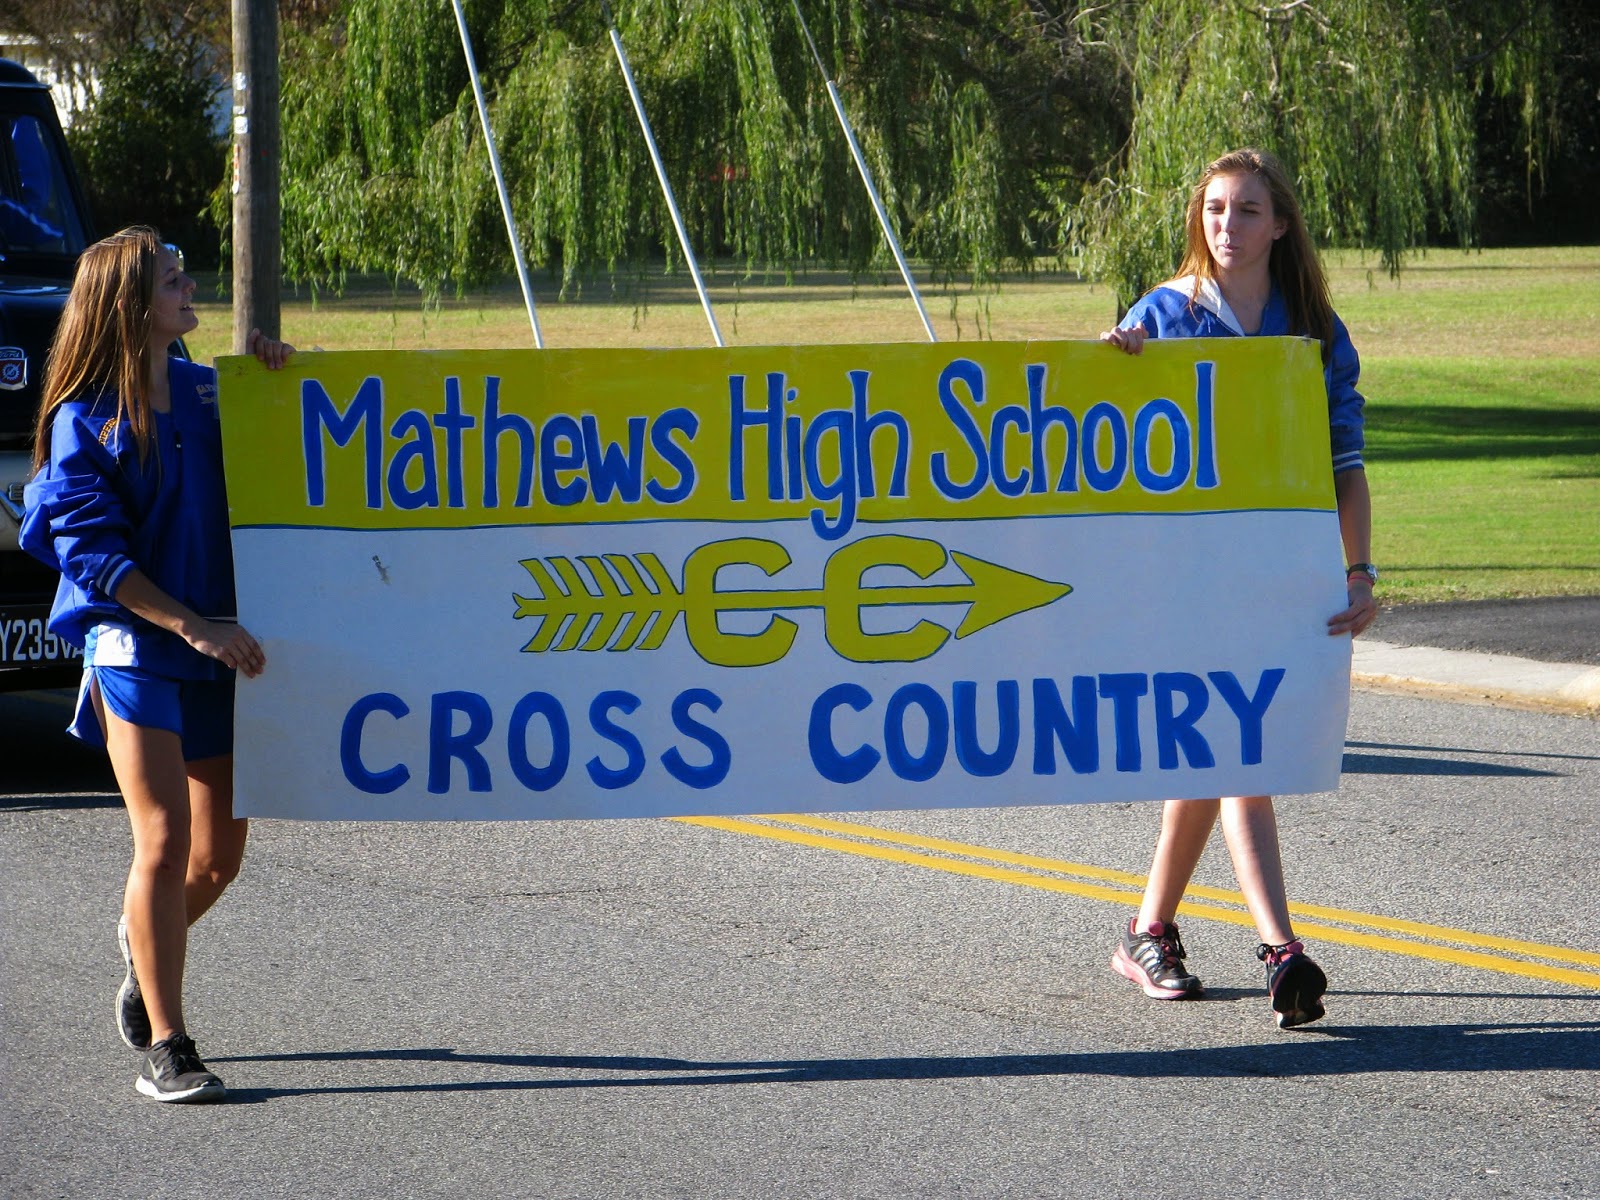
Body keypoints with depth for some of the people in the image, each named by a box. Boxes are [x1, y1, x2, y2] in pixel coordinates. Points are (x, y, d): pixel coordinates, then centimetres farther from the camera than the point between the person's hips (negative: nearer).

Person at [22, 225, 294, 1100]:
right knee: (164, 841, -12)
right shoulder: (85, 420, -5)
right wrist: (189, 624, -17)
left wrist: (269, 381, 9)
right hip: (133, 643, -5)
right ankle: (165, 1047, -5)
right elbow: (90, 550, -10)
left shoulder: (202, 391, 11)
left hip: (216, 647, 6)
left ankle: (145, 947, 39)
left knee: (219, 853, 8)